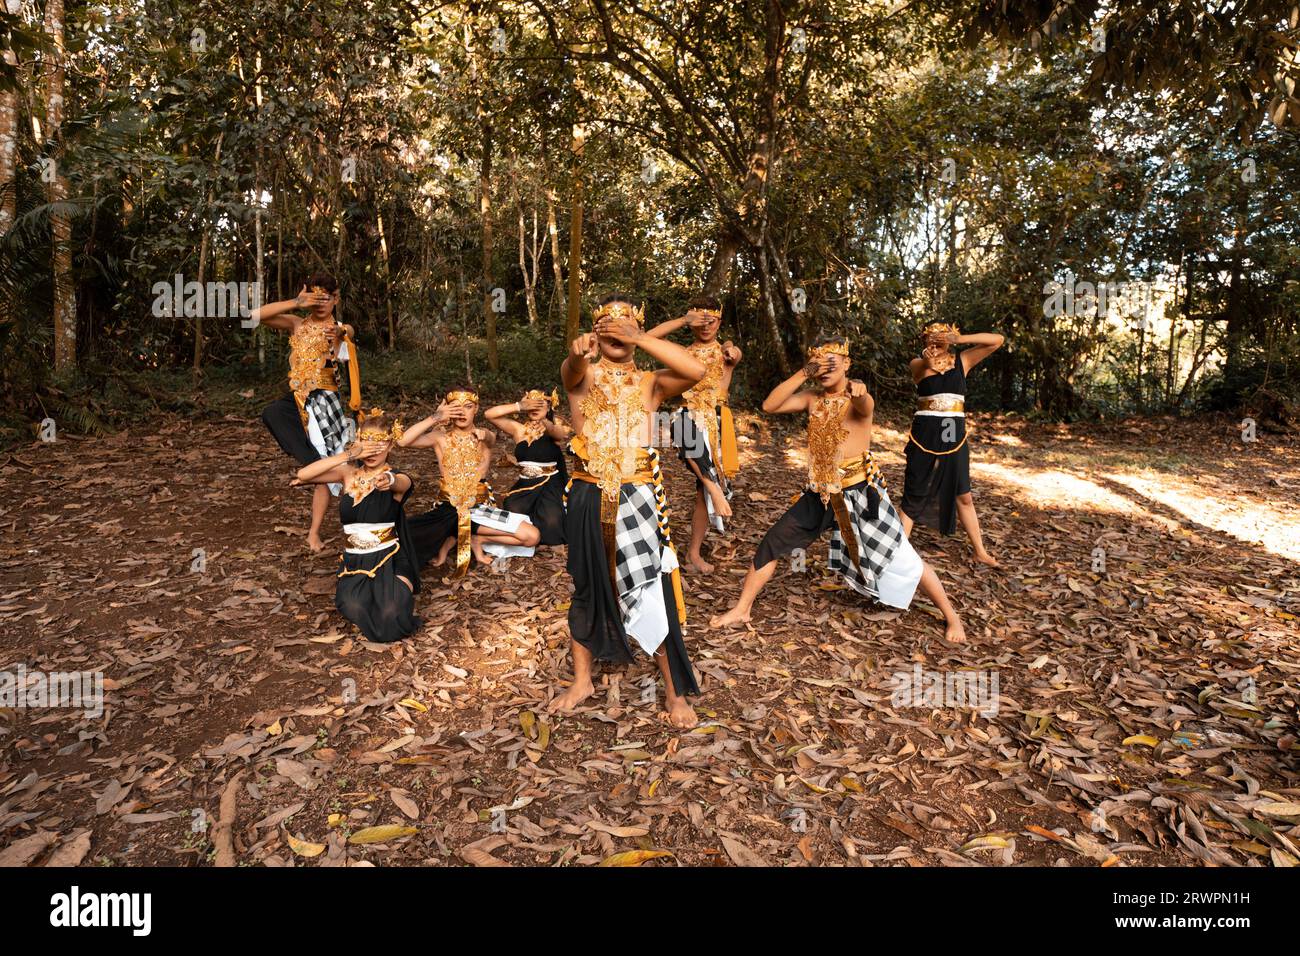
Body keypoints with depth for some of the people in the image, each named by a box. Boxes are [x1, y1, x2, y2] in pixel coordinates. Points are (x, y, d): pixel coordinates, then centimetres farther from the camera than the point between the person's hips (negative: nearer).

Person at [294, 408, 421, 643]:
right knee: (353, 608, -29)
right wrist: (348, 455, -21)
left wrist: (390, 481, -59)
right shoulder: (349, 473, 2)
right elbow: (303, 475, -12)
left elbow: (401, 483, -32)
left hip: (389, 559, -2)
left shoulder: (397, 478, -5)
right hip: (354, 560, 2)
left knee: (391, 617, -28)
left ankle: (401, 592, 8)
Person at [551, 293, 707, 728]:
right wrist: (578, 351, -46)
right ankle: (582, 680, 32)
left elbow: (696, 370, -15)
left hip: (639, 498, -1)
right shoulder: (583, 375, 5)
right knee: (587, 589, 14)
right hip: (589, 497, 1)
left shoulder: (650, 382, 6)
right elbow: (571, 371, -21)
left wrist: (638, 338, -23)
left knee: (654, 593, 0)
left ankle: (676, 692, 15)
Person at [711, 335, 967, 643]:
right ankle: (741, 609, 16)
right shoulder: (812, 398, 2)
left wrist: (858, 393, -63)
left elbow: (866, 406, -39)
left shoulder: (858, 399, -13)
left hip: (860, 491, -4)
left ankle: (951, 616, 21)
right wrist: (802, 374, -20)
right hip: (821, 493, 5)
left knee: (901, 557, 1)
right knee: (772, 544, 2)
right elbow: (769, 406, -10)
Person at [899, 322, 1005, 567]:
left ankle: (981, 552, 23)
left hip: (954, 437, 3)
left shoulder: (961, 361, 4)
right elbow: (920, 368, -27)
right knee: (913, 497, 1)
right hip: (924, 436, -2)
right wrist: (928, 362, -51)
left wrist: (960, 339, -16)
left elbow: (997, 340, -3)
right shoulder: (919, 364, -2)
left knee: (963, 496, 13)